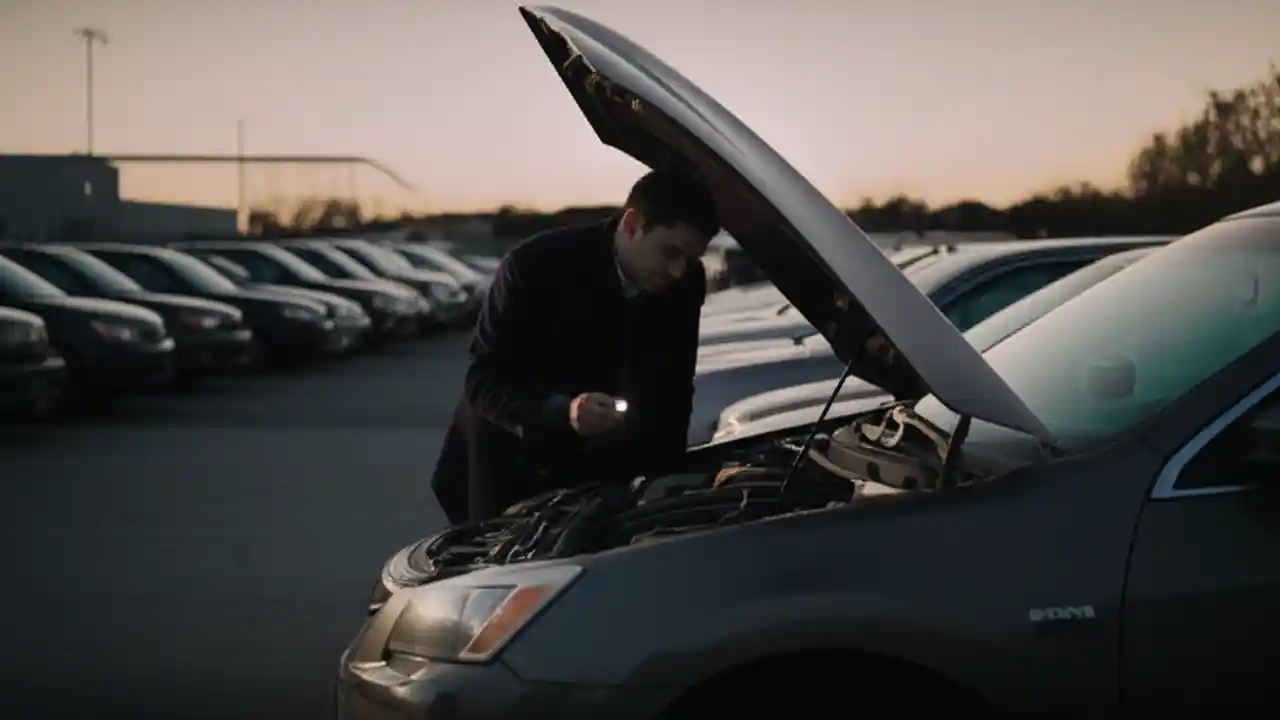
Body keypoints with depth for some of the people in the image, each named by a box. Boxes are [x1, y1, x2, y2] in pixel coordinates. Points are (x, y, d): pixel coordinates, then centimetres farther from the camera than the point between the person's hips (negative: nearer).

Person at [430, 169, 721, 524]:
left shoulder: (684, 285, -11)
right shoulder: (536, 266, -24)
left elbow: (671, 392, 0)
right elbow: (483, 380, -24)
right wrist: (562, 411, -40)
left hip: (603, 468, 4)